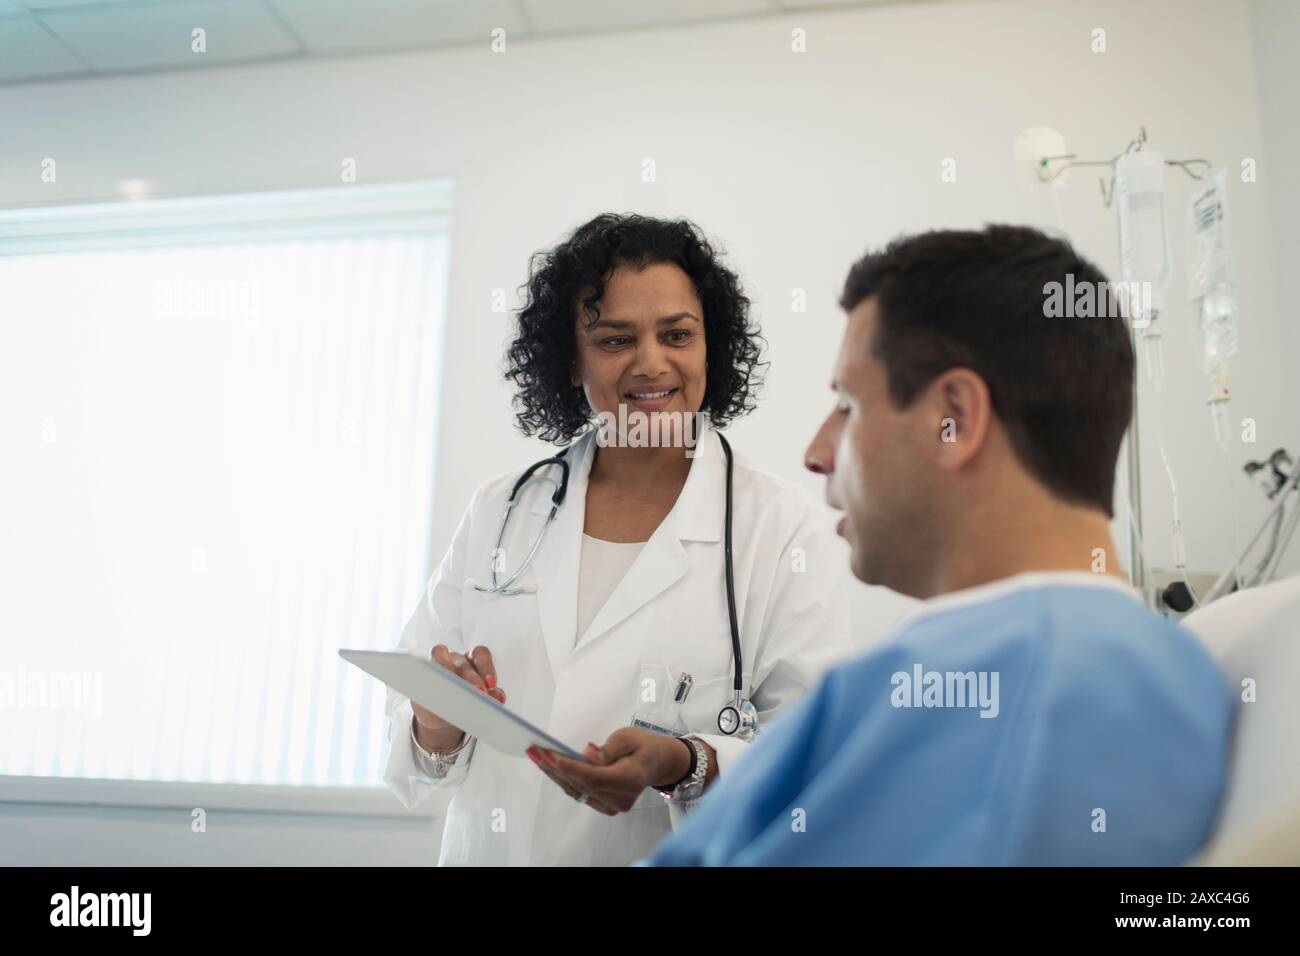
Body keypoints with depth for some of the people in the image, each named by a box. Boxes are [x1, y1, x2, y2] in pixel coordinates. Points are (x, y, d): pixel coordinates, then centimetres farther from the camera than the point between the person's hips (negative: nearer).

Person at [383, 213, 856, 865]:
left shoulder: (788, 529, -6)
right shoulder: (499, 512, 4)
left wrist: (687, 767, -24)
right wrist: (437, 731, -14)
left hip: (674, 857, -3)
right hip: (487, 850, 3)